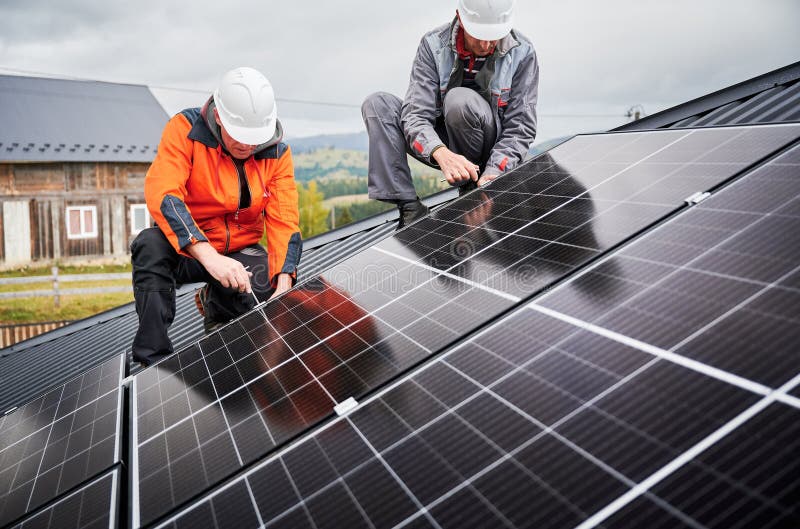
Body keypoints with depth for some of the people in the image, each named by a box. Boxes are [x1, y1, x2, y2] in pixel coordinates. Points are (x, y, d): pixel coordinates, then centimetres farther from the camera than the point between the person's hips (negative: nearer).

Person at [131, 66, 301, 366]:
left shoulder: (277, 153, -6)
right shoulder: (186, 129, -16)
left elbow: (283, 220, -11)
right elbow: (161, 193, -29)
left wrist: (284, 283, -27)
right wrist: (208, 256, -42)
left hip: (241, 251, 3)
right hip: (186, 247, -2)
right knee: (150, 245, -35)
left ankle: (216, 306, 13)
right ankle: (154, 359, -25)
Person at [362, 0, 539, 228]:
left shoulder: (522, 53, -13)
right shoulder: (433, 45, -13)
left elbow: (521, 128, -12)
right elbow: (415, 114, -22)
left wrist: (493, 173, -29)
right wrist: (441, 153, -43)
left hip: (495, 152, -2)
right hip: (441, 144, 3)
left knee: (460, 99, -33)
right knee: (377, 104, -18)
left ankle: (471, 192, -12)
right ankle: (410, 207, -25)